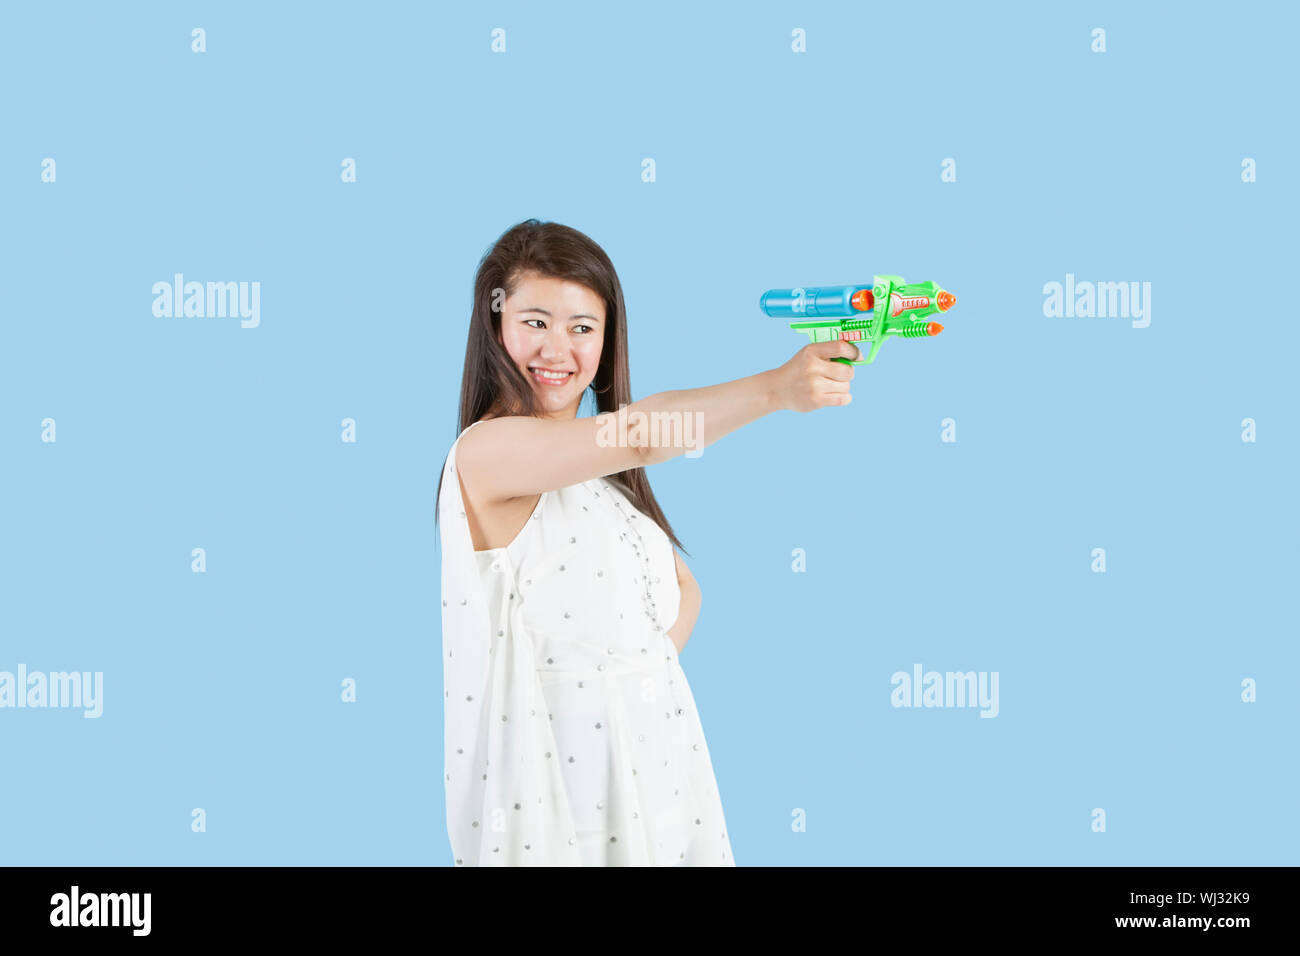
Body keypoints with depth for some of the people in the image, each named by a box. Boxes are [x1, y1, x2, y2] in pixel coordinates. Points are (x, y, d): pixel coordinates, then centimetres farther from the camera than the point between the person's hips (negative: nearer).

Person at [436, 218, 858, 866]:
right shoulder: (485, 450, -15)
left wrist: (646, 670, -1)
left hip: (656, 749, 7)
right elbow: (640, 433, -31)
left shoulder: (606, 466, 11)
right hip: (557, 762, -7)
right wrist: (774, 388, -40)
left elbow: (682, 586, 17)